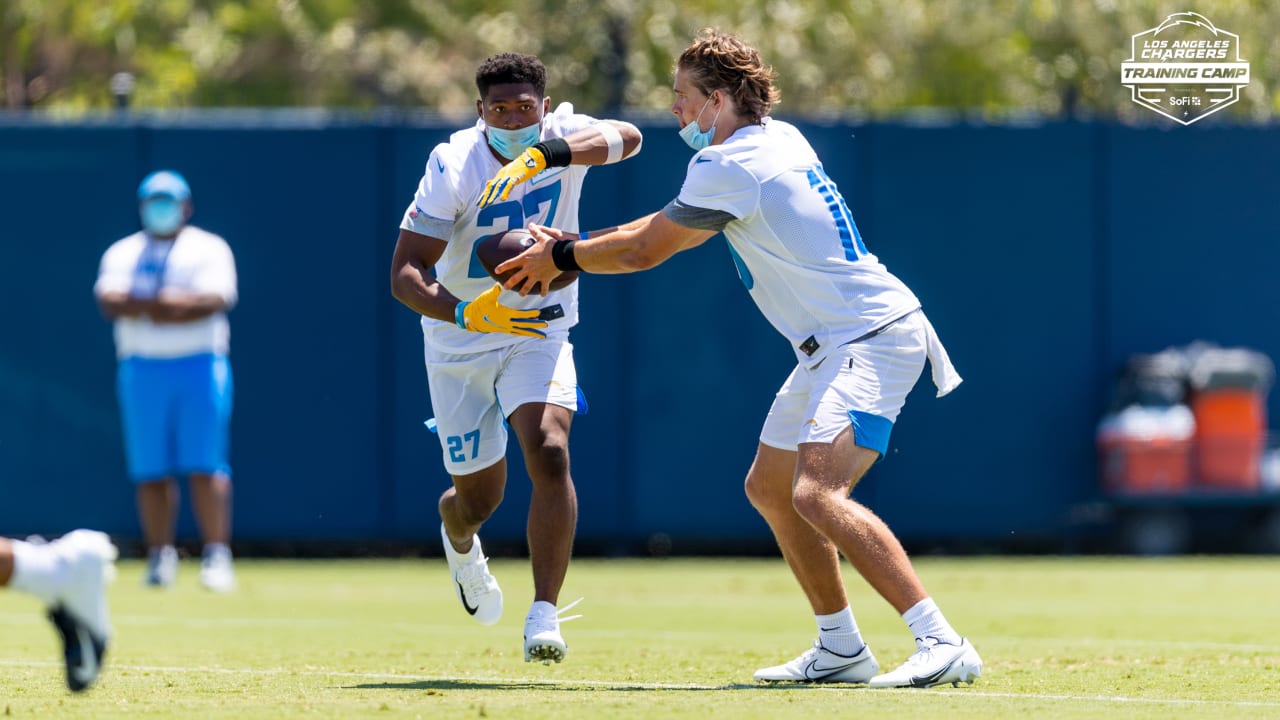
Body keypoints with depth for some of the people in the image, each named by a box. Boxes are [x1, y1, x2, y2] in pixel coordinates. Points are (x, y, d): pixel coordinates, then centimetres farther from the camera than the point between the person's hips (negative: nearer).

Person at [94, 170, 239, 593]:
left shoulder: (209, 249, 7)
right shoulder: (122, 254, 15)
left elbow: (215, 300, -10)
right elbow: (110, 303, -3)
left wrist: (143, 307, -12)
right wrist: (163, 302, -17)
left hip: (200, 366, -2)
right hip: (141, 368, 2)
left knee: (206, 467, -9)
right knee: (150, 471, 0)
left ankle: (217, 555, -11)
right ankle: (160, 558, 3)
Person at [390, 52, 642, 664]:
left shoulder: (562, 136, -16)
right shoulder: (454, 167, -23)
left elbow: (627, 138, -39)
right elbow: (404, 274, -28)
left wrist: (546, 154, -55)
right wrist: (465, 313, -47)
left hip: (540, 330, 1)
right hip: (459, 344, -1)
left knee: (549, 453, -24)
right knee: (479, 494, 10)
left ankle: (544, 615, -23)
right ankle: (458, 539, 49)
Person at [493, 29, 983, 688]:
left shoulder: (729, 168, -16)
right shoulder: (777, 139, 14)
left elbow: (642, 251, -5)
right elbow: (674, 224, 26)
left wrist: (560, 257, 11)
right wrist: (574, 244, 24)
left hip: (872, 339, -11)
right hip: (835, 348, 11)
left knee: (816, 493, -26)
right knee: (769, 488, 19)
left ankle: (943, 645, -32)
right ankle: (842, 651, 22)